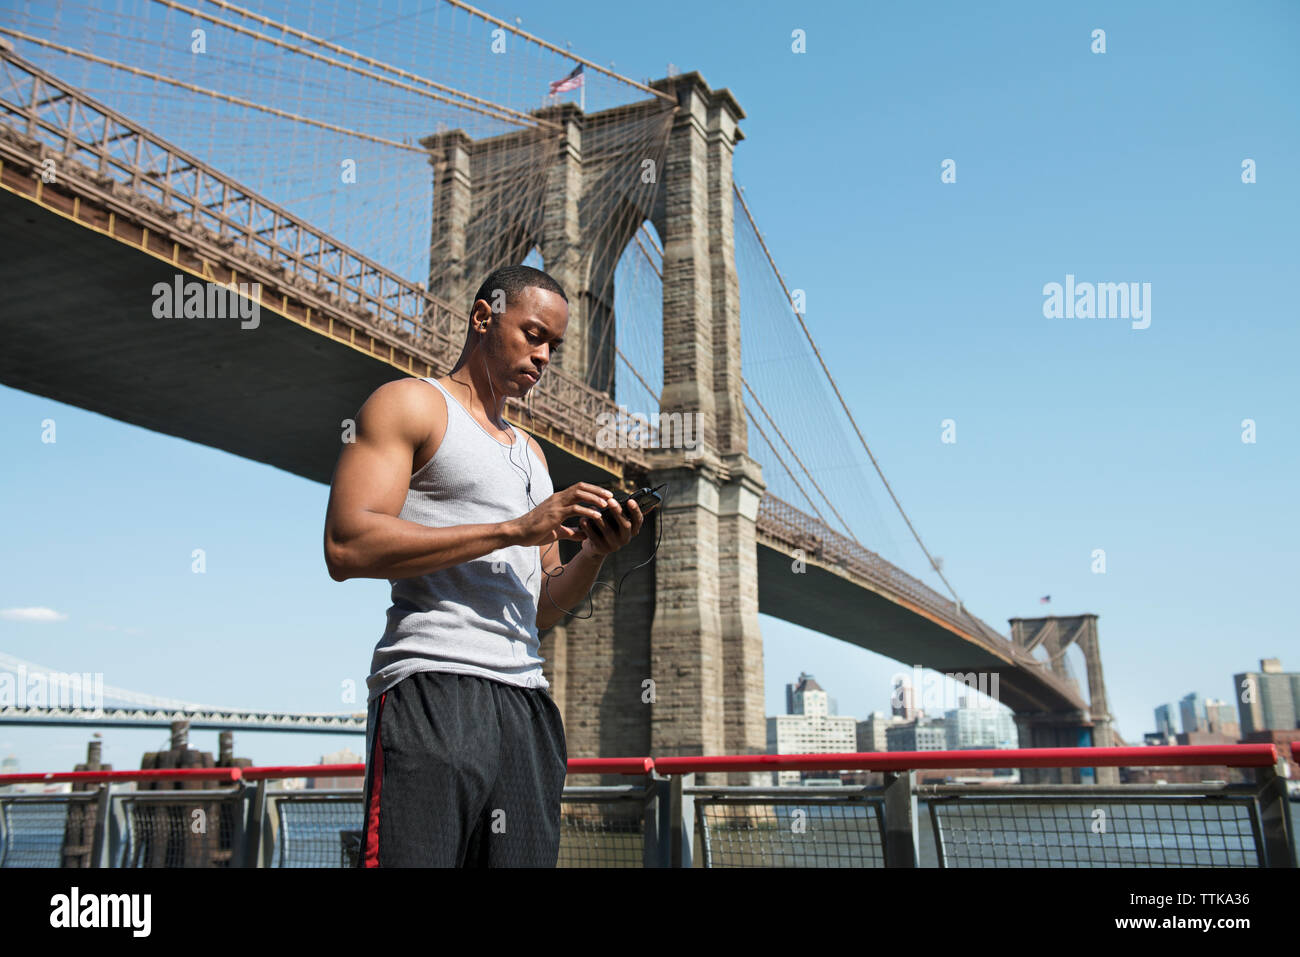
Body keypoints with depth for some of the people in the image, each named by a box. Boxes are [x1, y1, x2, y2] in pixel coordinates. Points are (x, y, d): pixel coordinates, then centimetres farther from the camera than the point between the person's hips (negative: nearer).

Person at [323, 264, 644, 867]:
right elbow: (347, 546, -13)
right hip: (432, 686, -7)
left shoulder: (530, 452, 26)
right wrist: (514, 530, -14)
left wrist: (594, 554, 2)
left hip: (525, 699, 7)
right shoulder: (412, 404, 4)